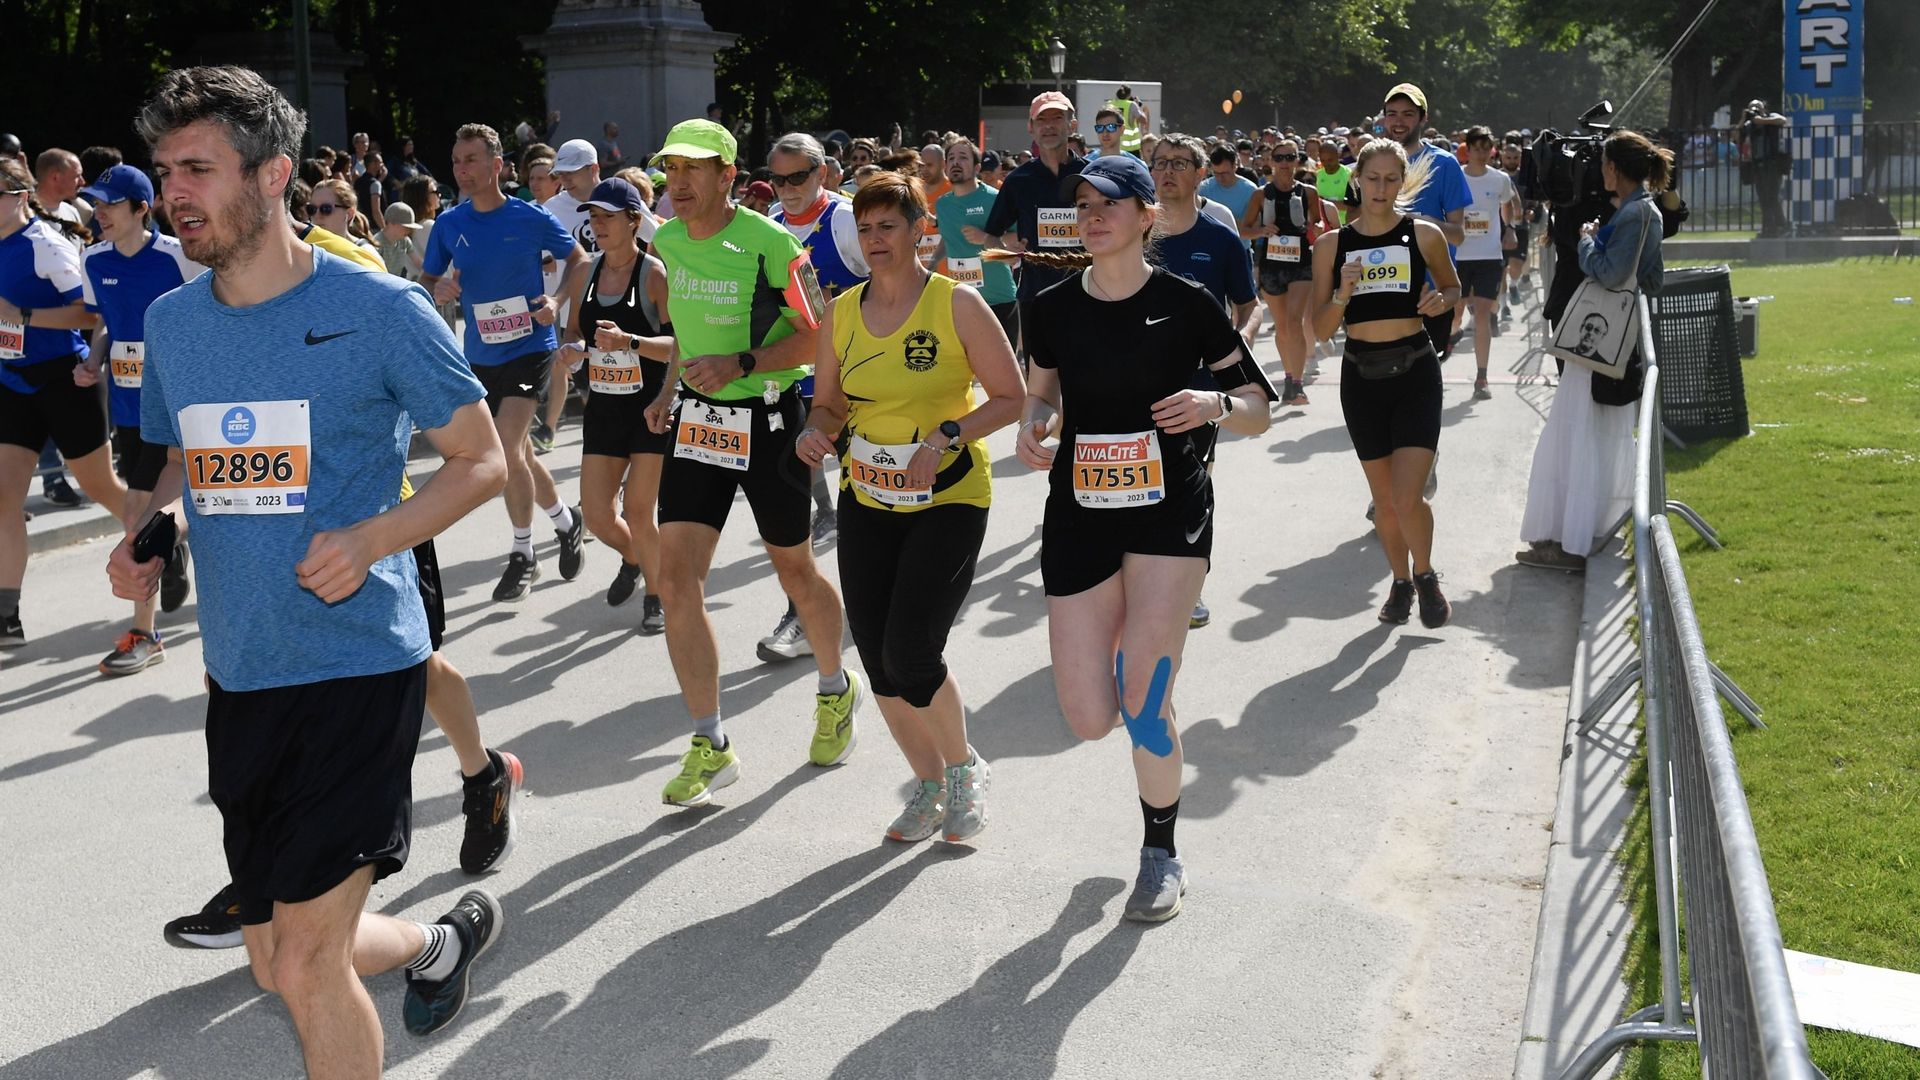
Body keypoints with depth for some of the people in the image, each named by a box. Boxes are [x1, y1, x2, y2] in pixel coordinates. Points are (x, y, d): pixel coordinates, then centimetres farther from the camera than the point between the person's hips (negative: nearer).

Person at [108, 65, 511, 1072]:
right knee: (276, 959, 15)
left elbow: (482, 460, -4)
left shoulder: (378, 309, -9)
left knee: (304, 967, -6)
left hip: (358, 661, -6)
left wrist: (370, 539, -20)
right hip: (237, 676, 6)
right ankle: (439, 940, 44)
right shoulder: (170, 320, 8)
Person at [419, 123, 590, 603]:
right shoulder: (448, 225, 1)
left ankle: (522, 554, -1)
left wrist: (557, 300, -13)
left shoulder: (530, 217, -9)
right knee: (518, 452, 14)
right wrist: (437, 290, -15)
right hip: (481, 355, 5)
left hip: (529, 347, -5)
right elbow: (426, 281, 9)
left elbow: (579, 260, 3)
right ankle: (567, 524, 36)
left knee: (506, 448, -17)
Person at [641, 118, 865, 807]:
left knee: (795, 571, 10)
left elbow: (819, 333, -13)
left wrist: (739, 365, -23)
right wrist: (672, 387, 14)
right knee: (676, 580, -5)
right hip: (697, 420, 5)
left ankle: (837, 690, 39)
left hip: (767, 419, -5)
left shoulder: (769, 243, -15)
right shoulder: (667, 241, 4)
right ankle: (711, 747, 4)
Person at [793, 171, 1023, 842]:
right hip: (867, 502, 5)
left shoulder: (957, 305, -9)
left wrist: (947, 437, -20)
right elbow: (828, 403, 13)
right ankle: (929, 785, 28)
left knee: (910, 650, -15)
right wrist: (815, 432, -9)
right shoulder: (842, 313, 4)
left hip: (949, 499, -5)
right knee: (878, 660, 4)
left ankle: (965, 768, 15)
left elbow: (1011, 397, -7)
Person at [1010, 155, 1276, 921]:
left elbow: (1258, 411, 1)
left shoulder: (1185, 304, -4)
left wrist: (1213, 405, -21)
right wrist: (1034, 422, -4)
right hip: (1080, 513, 3)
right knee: (1091, 720, -2)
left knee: (1143, 698, -10)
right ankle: (1148, 689, 37)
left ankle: (1162, 855, 14)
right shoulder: (1054, 309, 3)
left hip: (1170, 511, -3)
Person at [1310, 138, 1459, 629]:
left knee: (1408, 496, -12)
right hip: (1362, 376, 2)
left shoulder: (1424, 234, -1)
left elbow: (1452, 288, 16)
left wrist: (1439, 301, -6)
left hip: (1415, 372, -2)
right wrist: (1343, 293, -16)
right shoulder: (1332, 245, 1)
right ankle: (1400, 582, 33)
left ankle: (1425, 575, 16)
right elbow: (1321, 330, 2)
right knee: (1384, 499, 10)